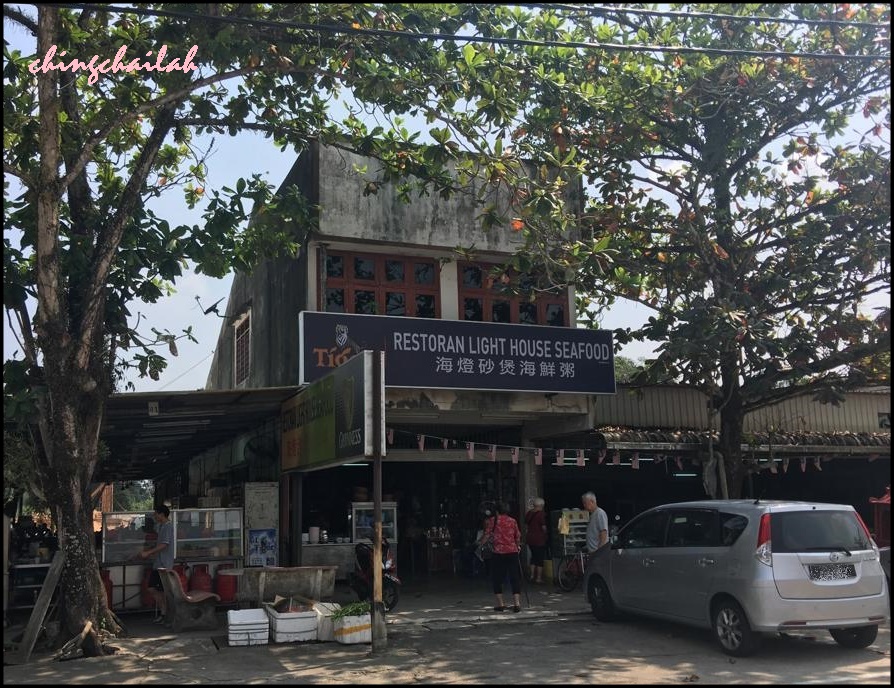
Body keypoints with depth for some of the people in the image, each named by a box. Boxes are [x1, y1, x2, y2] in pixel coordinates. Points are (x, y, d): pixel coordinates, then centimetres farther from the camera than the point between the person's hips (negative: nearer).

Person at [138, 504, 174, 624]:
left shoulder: (168, 526, -14)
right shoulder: (161, 526, 16)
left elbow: (164, 545, -22)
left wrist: (148, 553, -21)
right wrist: (147, 551, 13)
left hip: (165, 564, -9)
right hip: (158, 563, 9)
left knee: (163, 590, -2)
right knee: (152, 587, 7)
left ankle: (164, 614, 9)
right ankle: (162, 611, 15)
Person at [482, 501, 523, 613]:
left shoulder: (492, 521, 0)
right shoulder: (513, 521, 6)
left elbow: (486, 536, 0)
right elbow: (518, 537, 12)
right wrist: (518, 546, 32)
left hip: (498, 553, -2)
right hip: (512, 552, 2)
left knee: (497, 579, 10)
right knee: (515, 578, 5)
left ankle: (500, 604, 9)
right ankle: (517, 604, -2)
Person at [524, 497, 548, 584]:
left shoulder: (529, 513, 5)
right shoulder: (541, 513, -15)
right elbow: (543, 527, -16)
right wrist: (545, 533, 4)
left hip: (529, 537, 6)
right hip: (539, 539, -6)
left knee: (534, 556, 20)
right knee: (540, 558, 4)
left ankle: (531, 575, 21)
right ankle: (538, 578, 7)